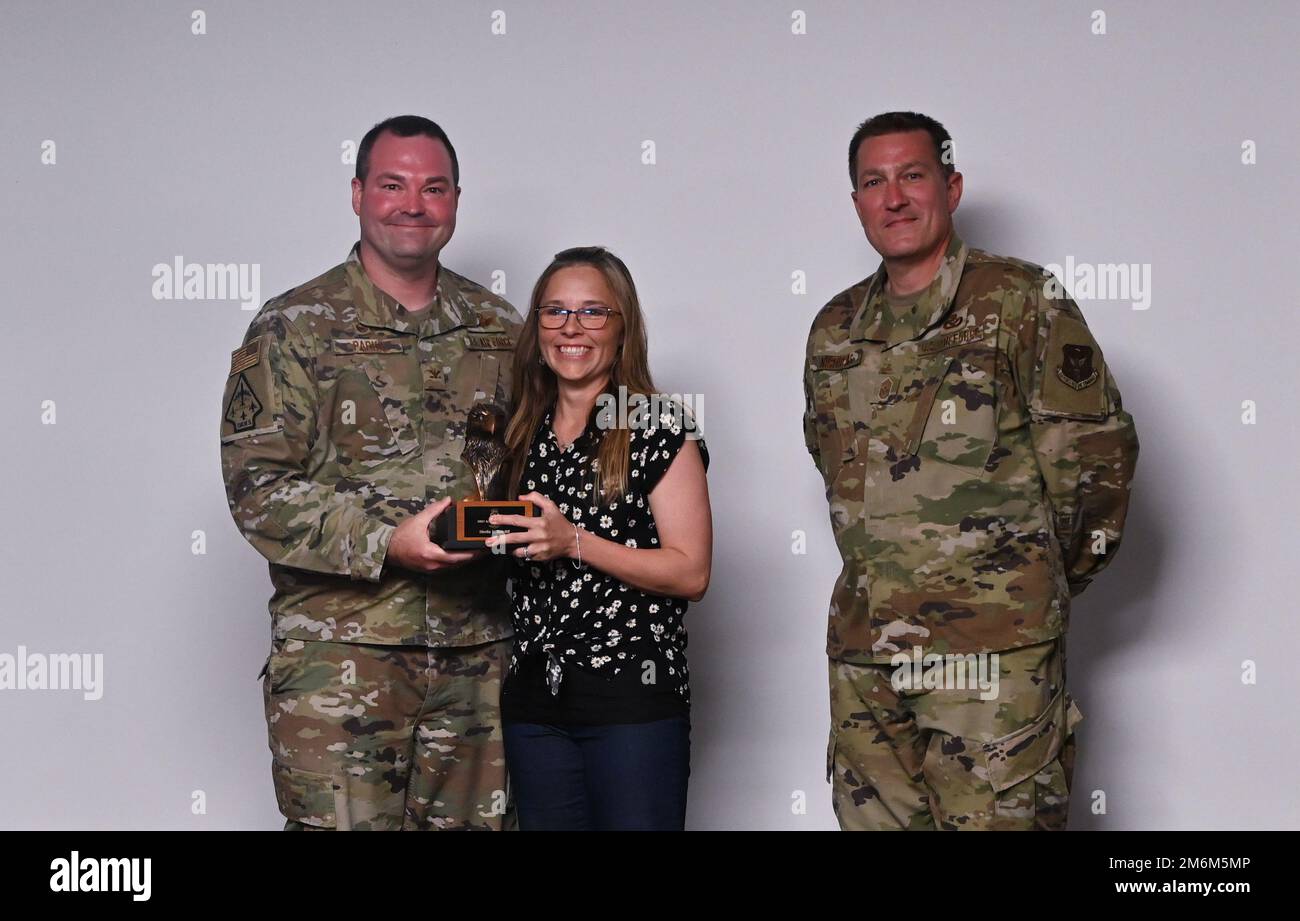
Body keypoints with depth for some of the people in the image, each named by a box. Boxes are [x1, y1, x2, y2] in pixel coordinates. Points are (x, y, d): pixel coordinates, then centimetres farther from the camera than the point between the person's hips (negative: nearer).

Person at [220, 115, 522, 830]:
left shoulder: (498, 328, 14)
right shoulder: (294, 327, 0)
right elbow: (257, 486, -8)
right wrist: (389, 542, -19)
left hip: (478, 654, 4)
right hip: (340, 652, -4)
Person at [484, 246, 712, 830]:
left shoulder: (660, 425, -4)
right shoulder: (523, 432, 12)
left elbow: (690, 573, -10)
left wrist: (574, 542, -18)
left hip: (634, 699, -5)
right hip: (534, 698, 5)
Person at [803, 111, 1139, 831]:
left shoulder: (1023, 303, -3)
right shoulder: (835, 330, 13)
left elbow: (1097, 454, -3)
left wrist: (1036, 582, 5)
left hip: (991, 646, -5)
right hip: (863, 650, 5)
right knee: (874, 817, 10)